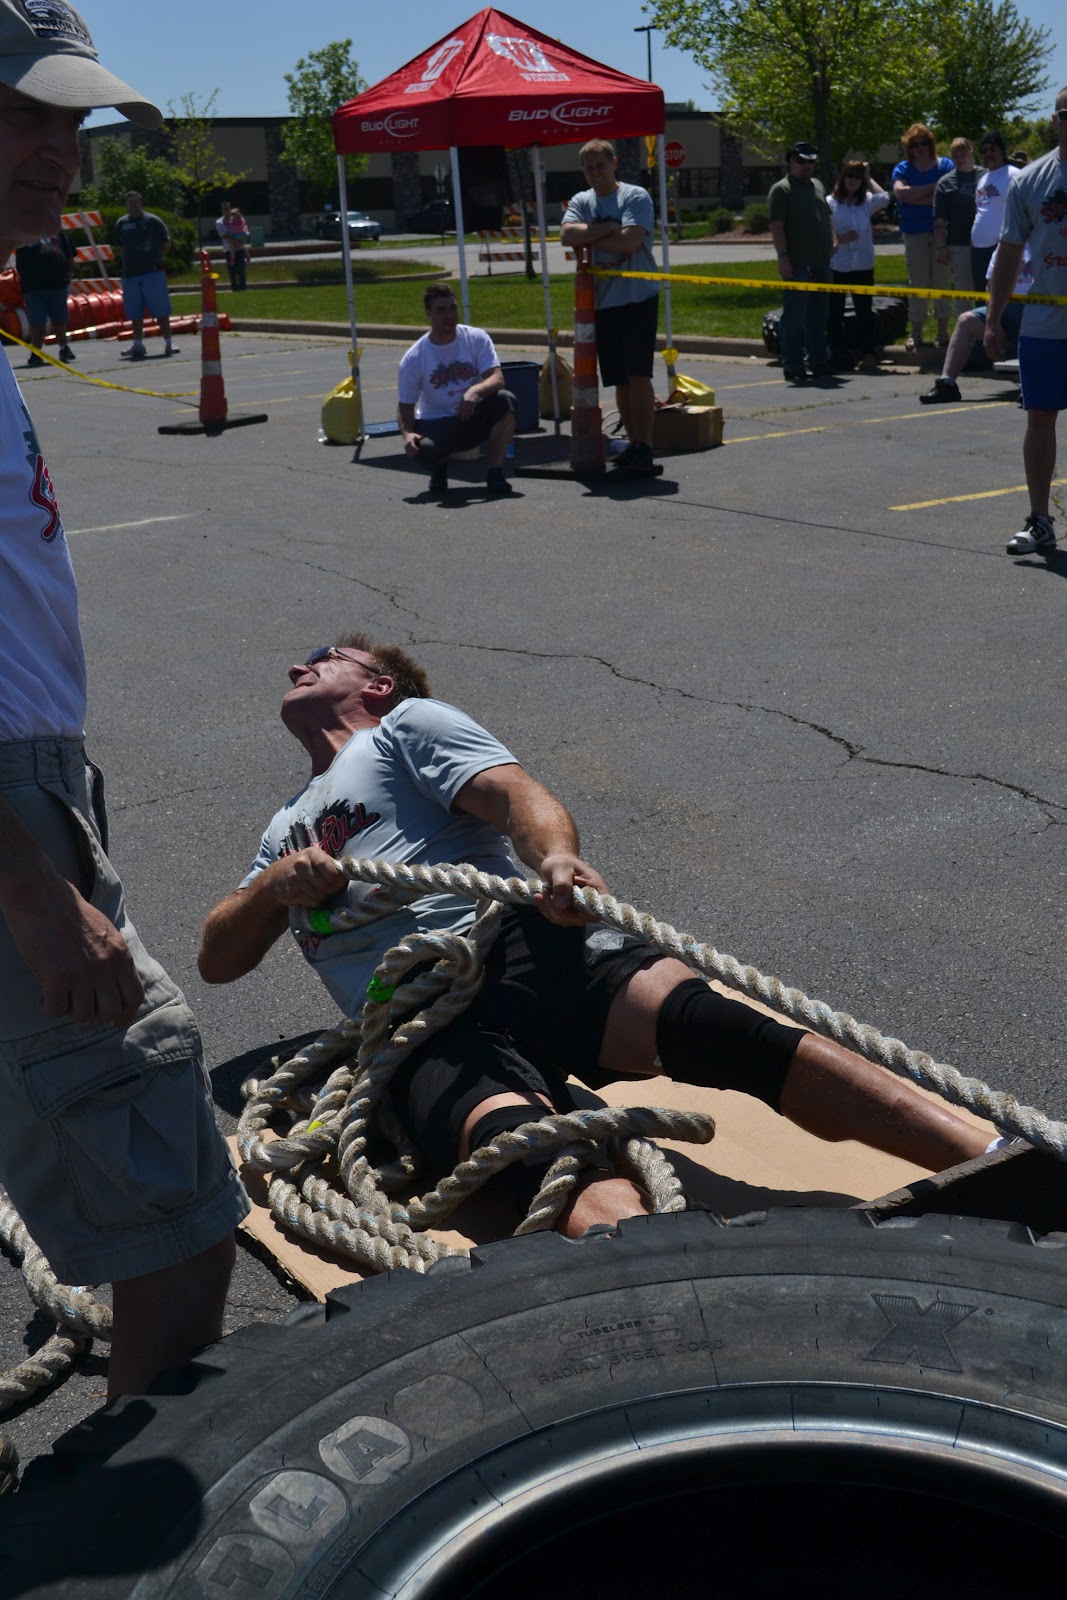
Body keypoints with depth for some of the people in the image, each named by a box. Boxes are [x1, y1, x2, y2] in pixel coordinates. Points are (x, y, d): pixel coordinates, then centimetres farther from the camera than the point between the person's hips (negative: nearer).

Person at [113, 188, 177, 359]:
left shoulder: (153, 220, 0)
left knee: (160, 310, -4)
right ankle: (138, 344, 15)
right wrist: (127, 262, 13)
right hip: (130, 273, 4)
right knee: (134, 312, 7)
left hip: (152, 272, -4)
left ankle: (168, 342, 1)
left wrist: (156, 258, 1)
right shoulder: (121, 223, 11)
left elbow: (166, 243, 4)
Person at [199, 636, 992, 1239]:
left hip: (518, 944, -2)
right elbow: (218, 960, 31)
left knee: (711, 1026, -31)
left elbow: (518, 795, 4)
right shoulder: (285, 833, 39)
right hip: (422, 1025, 2)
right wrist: (276, 883, 8)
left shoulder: (408, 723, 23)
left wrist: (555, 856, -22)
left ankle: (1003, 1166, -39)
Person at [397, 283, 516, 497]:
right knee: (422, 449, -36)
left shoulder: (477, 338, -6)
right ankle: (439, 466, 6)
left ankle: (494, 475, -19)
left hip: (474, 417, 1)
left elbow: (497, 378, -17)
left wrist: (475, 391, -40)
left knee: (505, 400, -30)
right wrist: (407, 433, -25)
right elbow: (406, 405, -3)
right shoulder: (413, 357, -8)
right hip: (436, 425, -1)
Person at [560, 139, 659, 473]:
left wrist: (588, 240, -7)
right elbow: (567, 235, -8)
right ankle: (634, 445, 16)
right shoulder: (581, 201, 11)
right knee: (619, 379, 8)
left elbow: (630, 241, -18)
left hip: (638, 298, -5)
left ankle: (644, 448, -11)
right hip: (602, 301, 5)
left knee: (638, 373, -11)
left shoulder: (636, 196, -3)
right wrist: (610, 228, -12)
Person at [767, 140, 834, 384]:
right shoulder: (781, 190, -5)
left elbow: (827, 218, 27)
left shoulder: (817, 186, 19)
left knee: (819, 314, 12)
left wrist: (832, 241, 12)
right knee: (794, 315, -5)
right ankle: (792, 366, -2)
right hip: (797, 265, -8)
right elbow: (776, 225, -12)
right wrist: (783, 256, -19)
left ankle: (818, 361, 19)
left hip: (820, 263, 8)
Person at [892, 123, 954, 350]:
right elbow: (900, 192, -14)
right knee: (917, 282, 3)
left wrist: (916, 198, -13)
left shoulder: (945, 165, 3)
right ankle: (916, 334, 6)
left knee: (941, 280, 1)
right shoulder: (903, 169, 6)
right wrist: (934, 187, -13)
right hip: (914, 232, 1)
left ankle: (943, 331, 7)